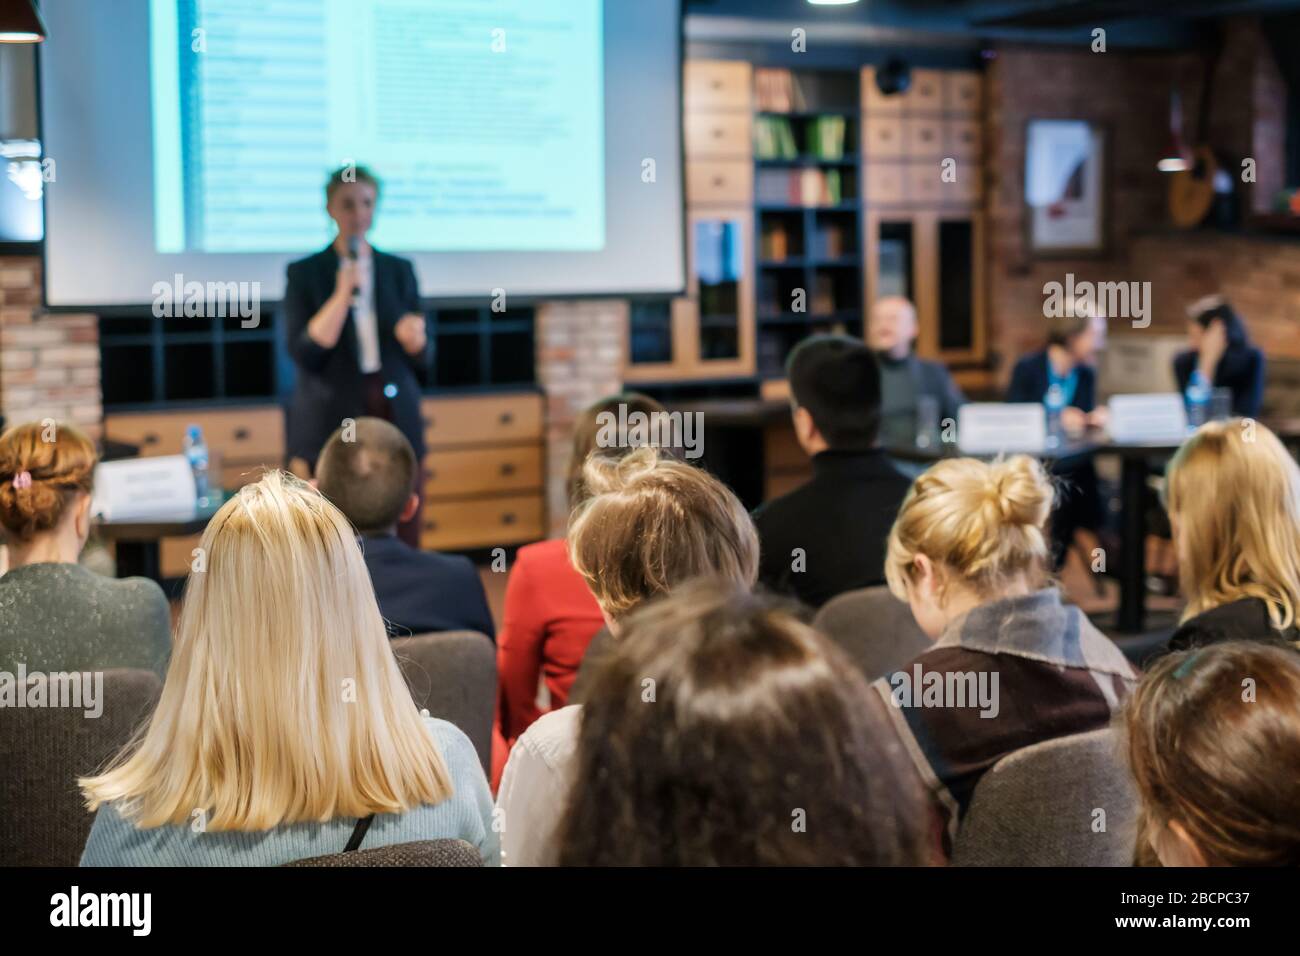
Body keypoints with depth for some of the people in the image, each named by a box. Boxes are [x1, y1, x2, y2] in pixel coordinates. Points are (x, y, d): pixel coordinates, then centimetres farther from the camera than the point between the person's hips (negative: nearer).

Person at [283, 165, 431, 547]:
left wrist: (414, 340, -14)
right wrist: (342, 294, -17)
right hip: (332, 424, -3)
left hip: (395, 419, 3)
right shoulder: (305, 273, 1)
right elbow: (304, 352, -9)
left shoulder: (399, 270, 9)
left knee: (403, 541, 0)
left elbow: (424, 358, 10)